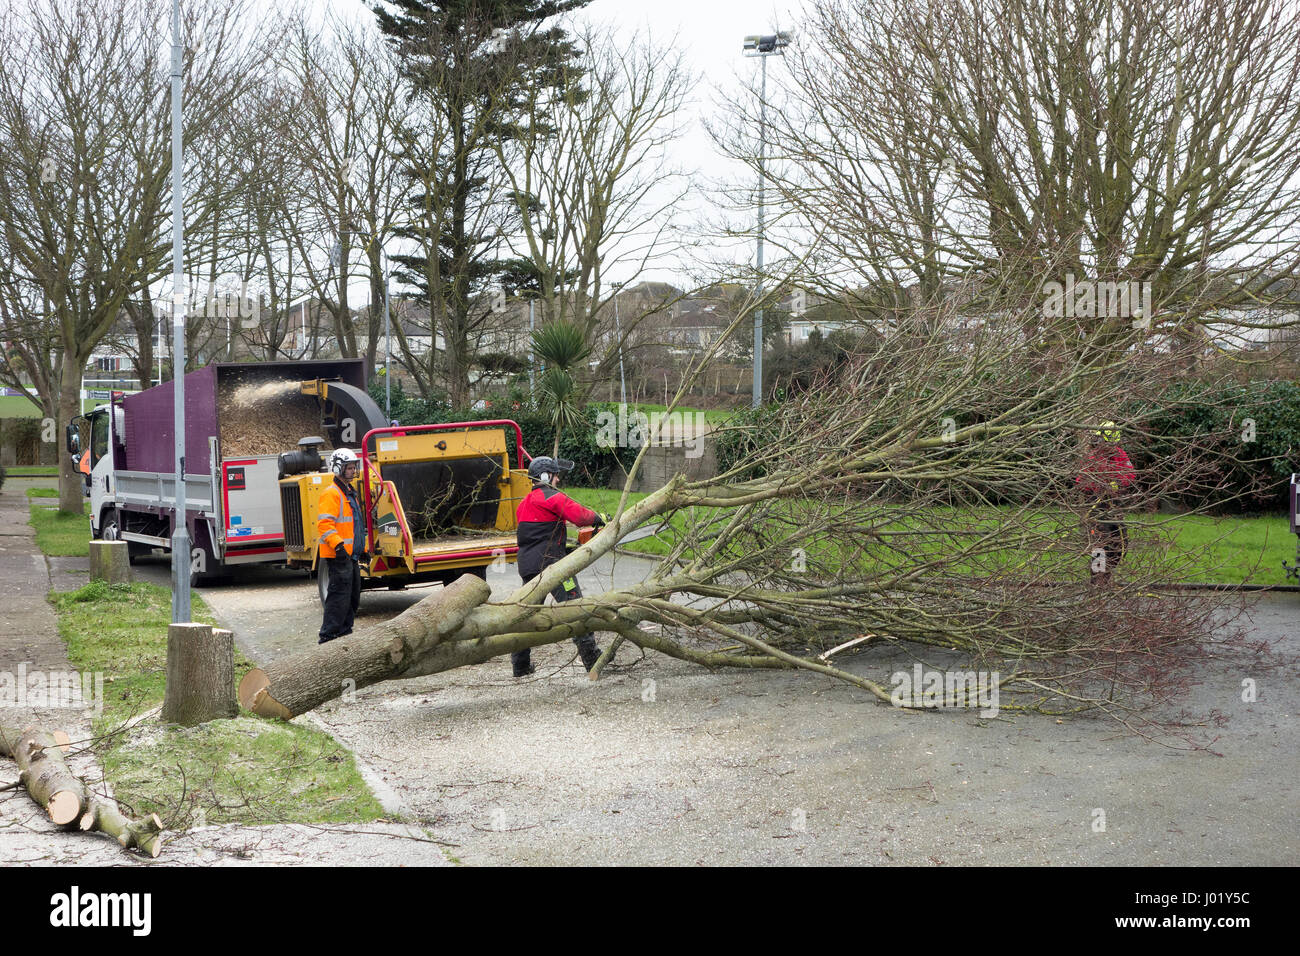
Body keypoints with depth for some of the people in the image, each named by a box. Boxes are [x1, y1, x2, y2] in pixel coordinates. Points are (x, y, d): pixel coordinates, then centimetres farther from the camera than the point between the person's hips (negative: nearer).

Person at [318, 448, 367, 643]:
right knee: (340, 594, -11)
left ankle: (344, 631, 22)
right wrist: (338, 546, -28)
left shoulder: (350, 492, 20)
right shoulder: (331, 493, -12)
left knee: (353, 595, 14)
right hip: (338, 555, -10)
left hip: (350, 554, 10)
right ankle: (328, 635, -9)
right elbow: (324, 524, -21)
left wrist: (362, 549, 26)